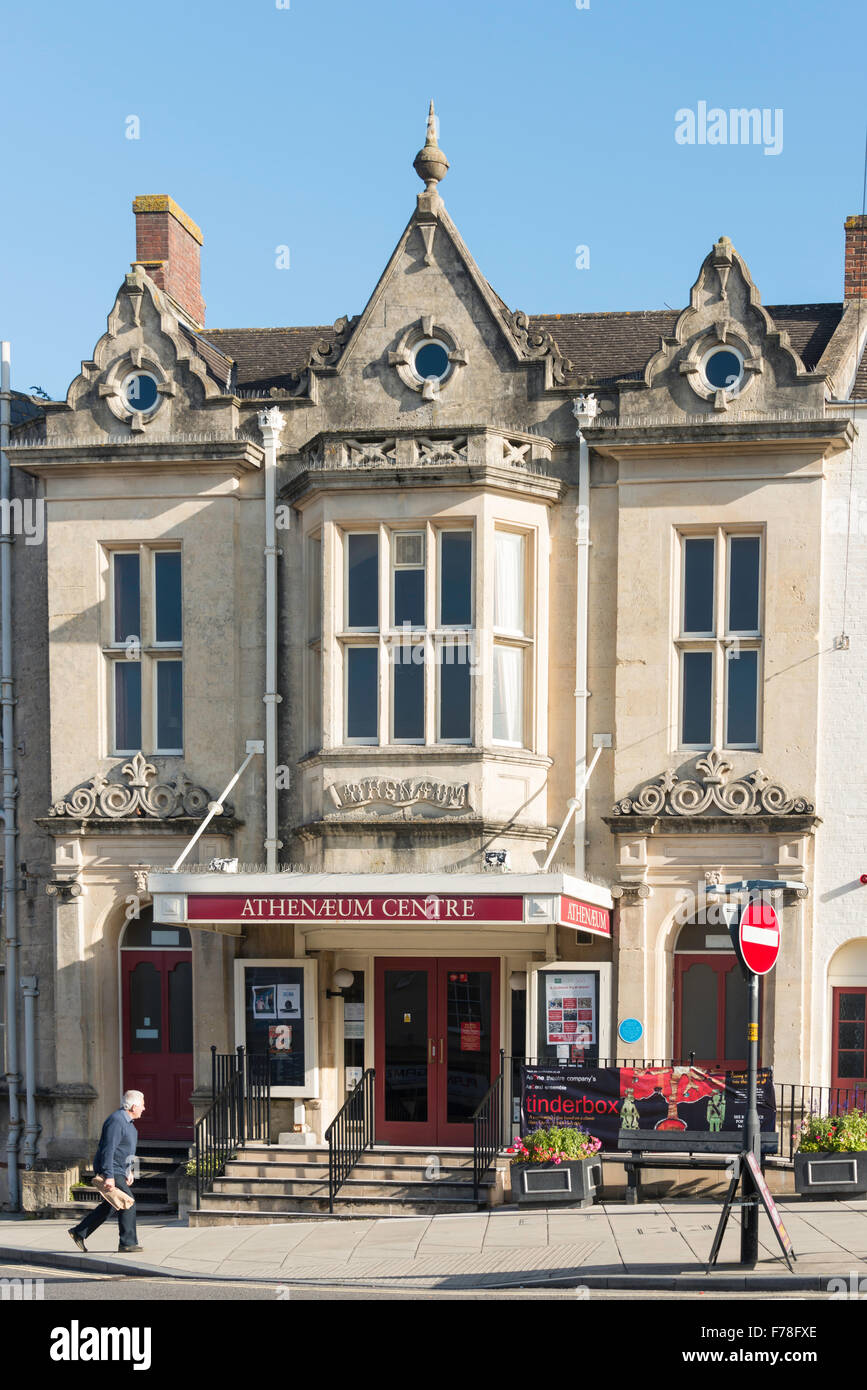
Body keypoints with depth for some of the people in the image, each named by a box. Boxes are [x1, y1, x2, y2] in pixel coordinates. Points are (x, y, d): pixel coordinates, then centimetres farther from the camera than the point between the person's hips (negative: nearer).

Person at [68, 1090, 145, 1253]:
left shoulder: (127, 1121, 12)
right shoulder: (116, 1121, -21)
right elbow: (108, 1150, -25)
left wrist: (128, 1170, 23)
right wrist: (109, 1176, -28)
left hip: (118, 1170, 10)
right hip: (111, 1171, -10)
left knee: (108, 1206, 14)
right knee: (128, 1203, -8)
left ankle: (79, 1232, 21)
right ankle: (128, 1242, -1)